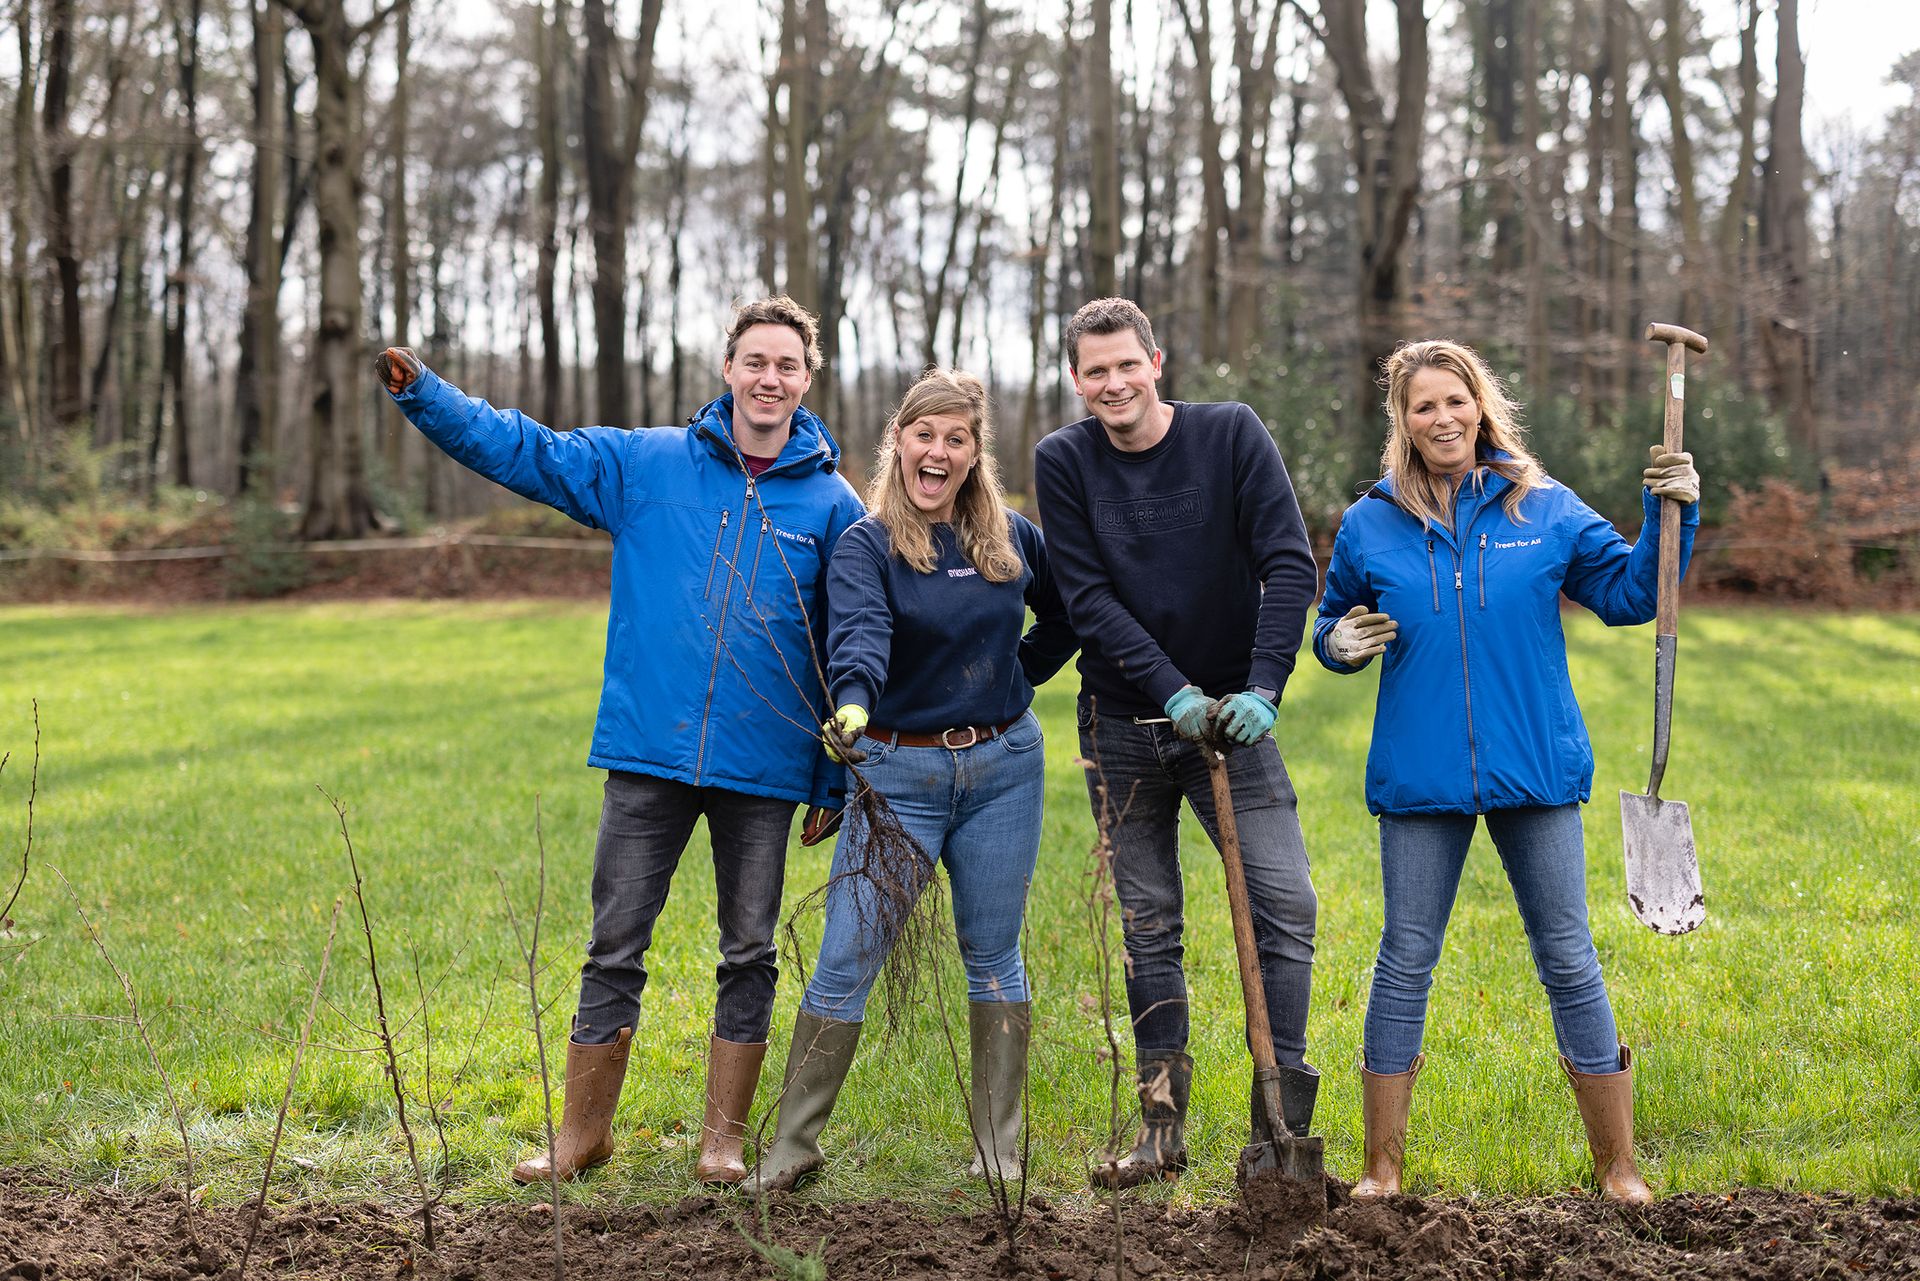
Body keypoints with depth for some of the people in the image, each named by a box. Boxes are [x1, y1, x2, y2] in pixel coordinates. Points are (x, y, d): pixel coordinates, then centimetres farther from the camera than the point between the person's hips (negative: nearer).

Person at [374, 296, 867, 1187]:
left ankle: (723, 1137, 20)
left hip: (764, 775, 0)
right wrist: (419, 392, -5)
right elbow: (518, 448, 7)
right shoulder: (646, 464, 5)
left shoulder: (832, 505, 2)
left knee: (749, 954, 8)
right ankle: (583, 1130, 18)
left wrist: (833, 785, 3)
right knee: (615, 948, 6)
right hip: (648, 757, 1)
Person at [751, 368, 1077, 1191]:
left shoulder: (1013, 539, 5)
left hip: (1004, 767, 3)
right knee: (847, 960, -5)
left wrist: (1014, 679, 9)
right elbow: (860, 633, -27)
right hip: (900, 770, -3)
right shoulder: (866, 546, -7)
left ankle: (1000, 1152, 20)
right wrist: (853, 702, -46)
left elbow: (1065, 620, 22)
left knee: (993, 957, 10)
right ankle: (792, 1146, 7)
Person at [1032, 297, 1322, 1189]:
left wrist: (1262, 688, -22)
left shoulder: (1232, 434, -7)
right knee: (1146, 923, 7)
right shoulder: (1063, 461, -4)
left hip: (1229, 713, -1)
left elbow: (1289, 565, -12)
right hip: (1124, 721, 1)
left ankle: (1280, 1128, -2)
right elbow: (1088, 597, -10)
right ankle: (1163, 1129, 17)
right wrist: (1173, 692, -20)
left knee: (1284, 906, -11)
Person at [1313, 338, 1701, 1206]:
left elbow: (1628, 594, 7)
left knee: (1568, 961, 6)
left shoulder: (1546, 510, 2)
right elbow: (1332, 625, 16)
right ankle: (1382, 1169, 17)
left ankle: (1618, 1168, 18)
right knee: (1405, 961, 5)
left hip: (1535, 771, 0)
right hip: (1419, 777, 0)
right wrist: (1340, 645, -6)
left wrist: (1671, 515, -6)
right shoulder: (1371, 525, 4)